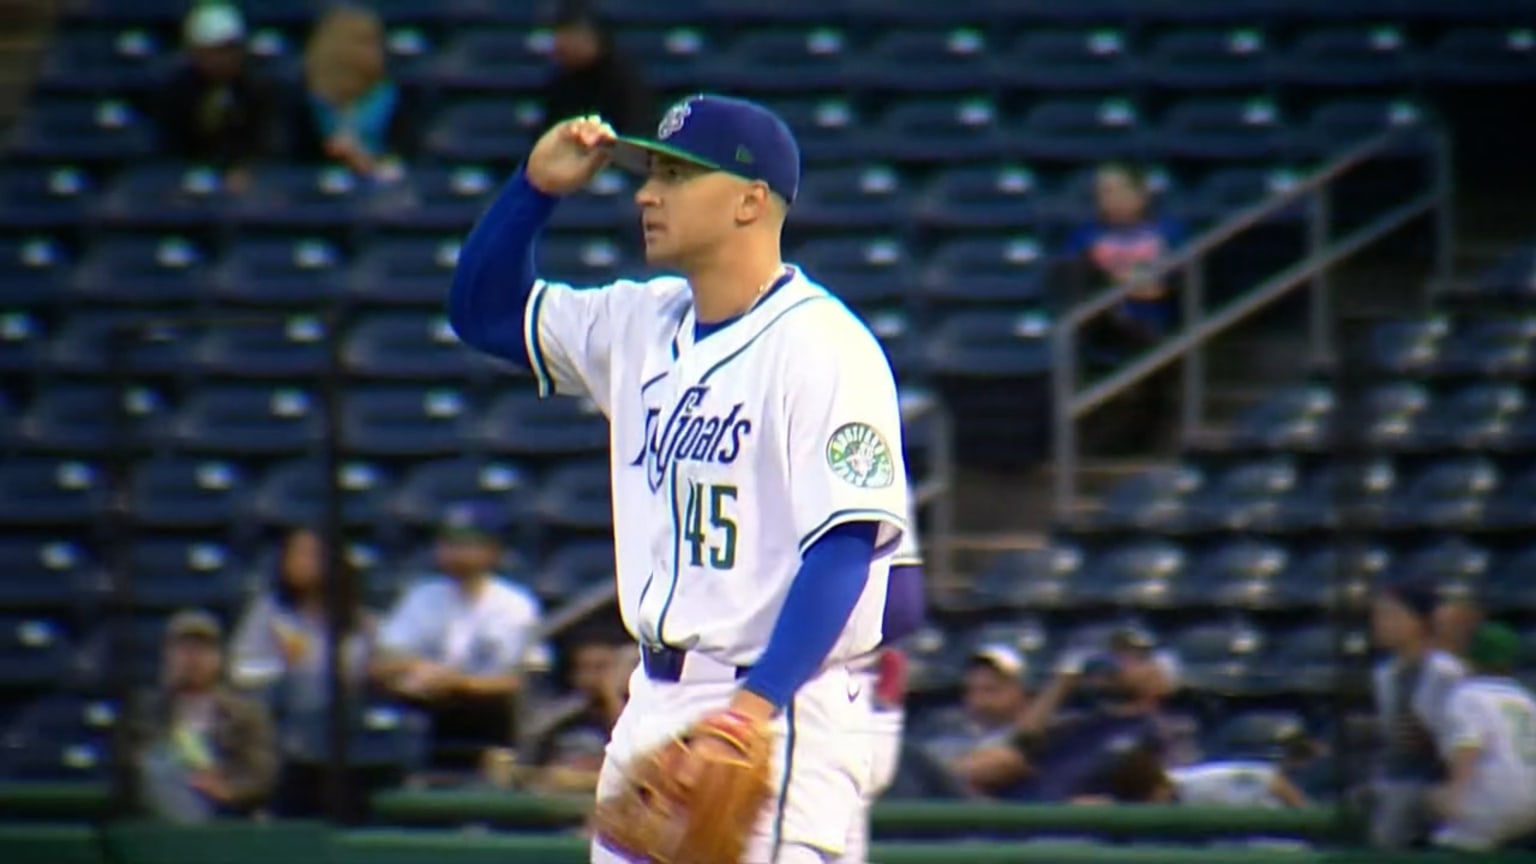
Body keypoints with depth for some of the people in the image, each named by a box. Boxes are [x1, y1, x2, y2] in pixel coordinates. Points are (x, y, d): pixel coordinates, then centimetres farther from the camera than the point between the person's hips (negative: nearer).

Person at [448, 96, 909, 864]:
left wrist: (755, 706, -29)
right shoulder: (641, 324, 12)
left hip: (774, 720, -9)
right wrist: (538, 186, 6)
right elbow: (484, 311, 23)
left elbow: (844, 546, -19)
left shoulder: (822, 346, -13)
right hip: (653, 709, 9)